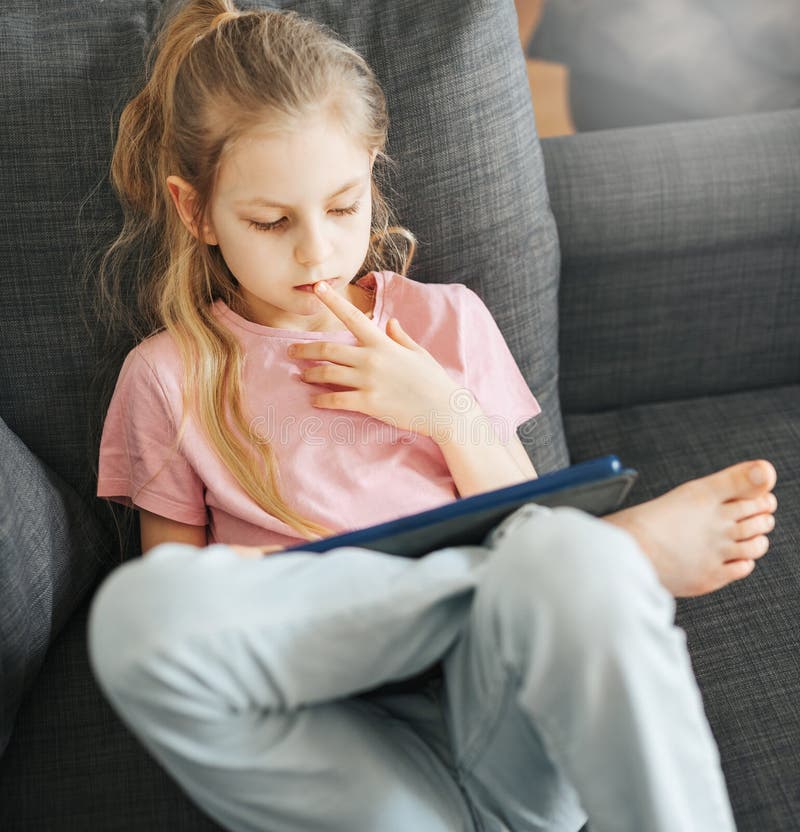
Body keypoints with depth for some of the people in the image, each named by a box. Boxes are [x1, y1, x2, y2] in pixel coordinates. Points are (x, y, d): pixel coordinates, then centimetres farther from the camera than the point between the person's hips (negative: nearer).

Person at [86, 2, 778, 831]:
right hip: (335, 734, 2)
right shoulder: (168, 377, 11)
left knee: (564, 557, -36)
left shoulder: (444, 320, 16)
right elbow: (174, 616, 10)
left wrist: (451, 416, -1)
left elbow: (526, 524, 15)